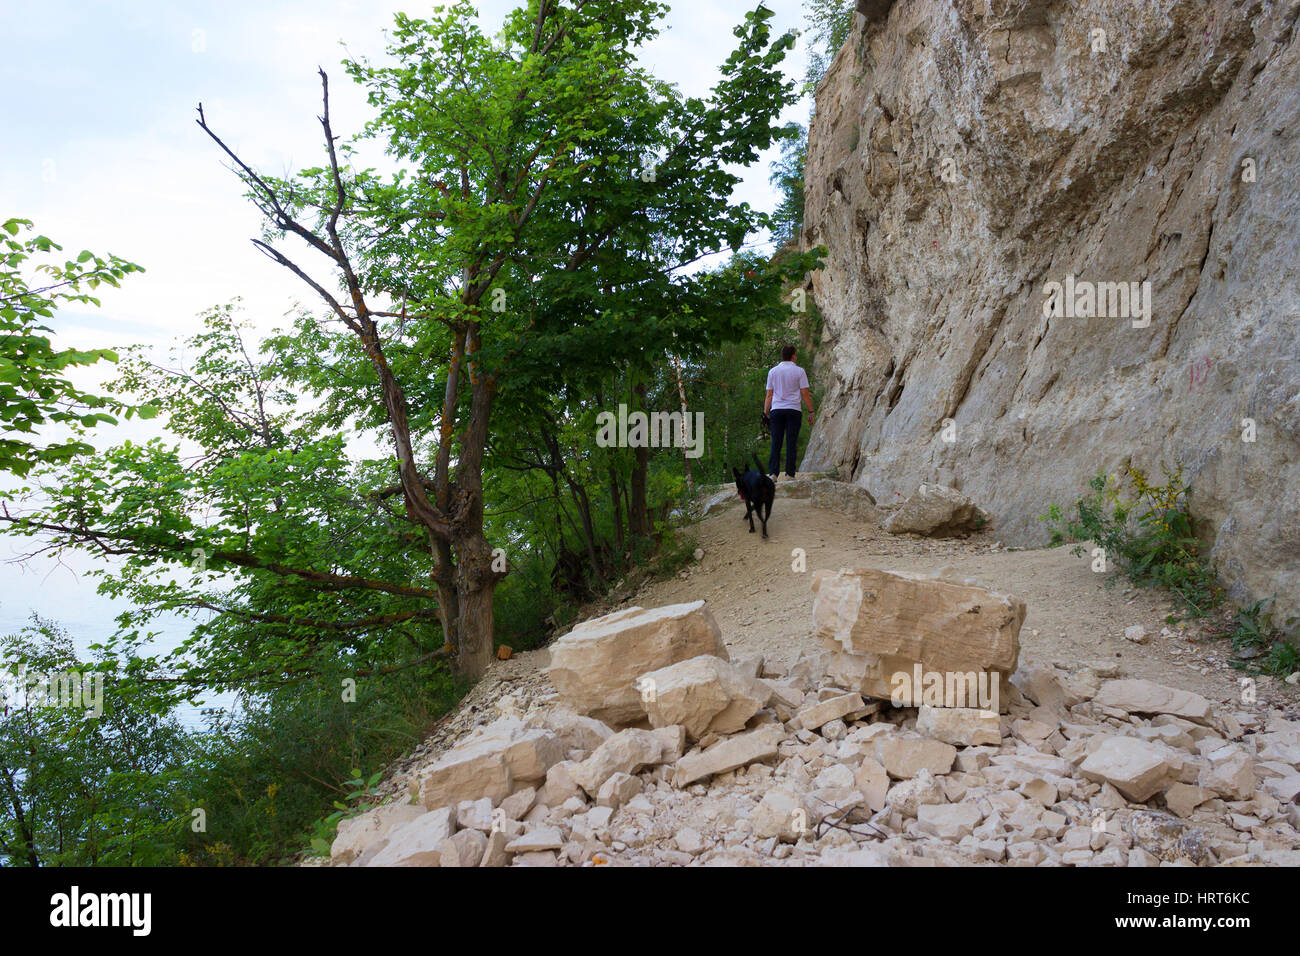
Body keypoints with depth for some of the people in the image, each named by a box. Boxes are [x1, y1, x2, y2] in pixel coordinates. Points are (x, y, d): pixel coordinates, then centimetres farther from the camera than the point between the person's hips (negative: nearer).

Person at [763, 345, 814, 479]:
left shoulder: (773, 371, 8)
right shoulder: (799, 371, 1)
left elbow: (769, 394, 8)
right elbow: (805, 394, -1)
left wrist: (766, 411, 15)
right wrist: (811, 411, 5)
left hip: (776, 410, 2)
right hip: (793, 410, -2)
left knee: (776, 443, 3)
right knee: (791, 443, -1)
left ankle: (773, 473, -5)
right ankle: (790, 474, -2)